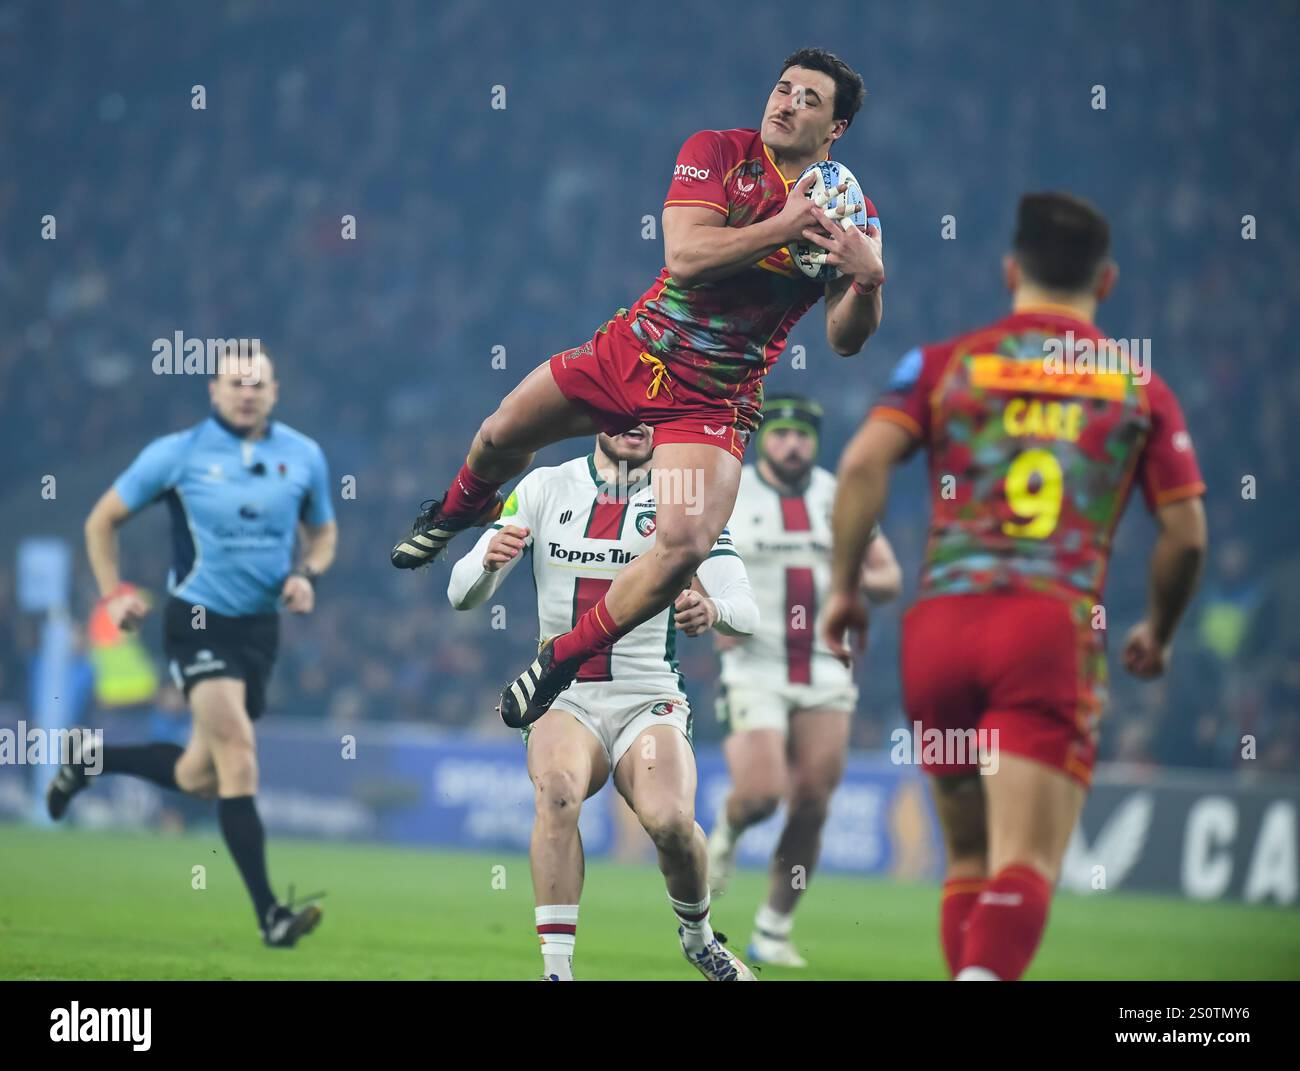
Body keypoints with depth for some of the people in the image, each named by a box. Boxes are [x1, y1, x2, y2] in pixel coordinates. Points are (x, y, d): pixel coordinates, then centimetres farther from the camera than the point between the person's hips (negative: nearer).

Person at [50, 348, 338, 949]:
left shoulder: (303, 456, 5)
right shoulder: (178, 454, -4)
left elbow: (322, 531, 20)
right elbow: (103, 520, 7)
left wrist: (306, 574, -1)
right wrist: (113, 593, -6)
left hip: (261, 626, 5)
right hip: (198, 621, -5)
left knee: (200, 779, 9)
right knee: (236, 745, -21)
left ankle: (91, 763, 38)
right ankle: (269, 915, -24)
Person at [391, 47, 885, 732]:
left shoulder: (850, 215, -7)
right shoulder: (717, 152, -8)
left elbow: (845, 341, -9)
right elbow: (683, 256, -22)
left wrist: (869, 279, -29)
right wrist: (784, 225, -30)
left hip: (713, 403, -2)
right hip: (634, 351, 2)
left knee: (685, 545, -23)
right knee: (502, 435, 11)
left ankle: (565, 660, -1)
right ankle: (461, 506, 52)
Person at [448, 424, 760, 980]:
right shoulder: (545, 488, 4)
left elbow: (744, 610, -9)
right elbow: (462, 594, 1)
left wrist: (711, 610, -34)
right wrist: (489, 561, -24)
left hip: (648, 702, 0)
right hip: (563, 699, 0)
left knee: (671, 819, -27)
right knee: (557, 789, -33)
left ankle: (697, 934, 5)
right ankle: (557, 967, -30)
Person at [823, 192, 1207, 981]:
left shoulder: (945, 364, 12)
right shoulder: (1140, 388, 12)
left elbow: (863, 463, -4)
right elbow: (1187, 535, 8)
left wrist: (845, 588, 5)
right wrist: (1159, 634, 25)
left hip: (940, 624, 2)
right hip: (1056, 631, -2)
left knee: (969, 858, 17)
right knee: (1025, 868, -11)